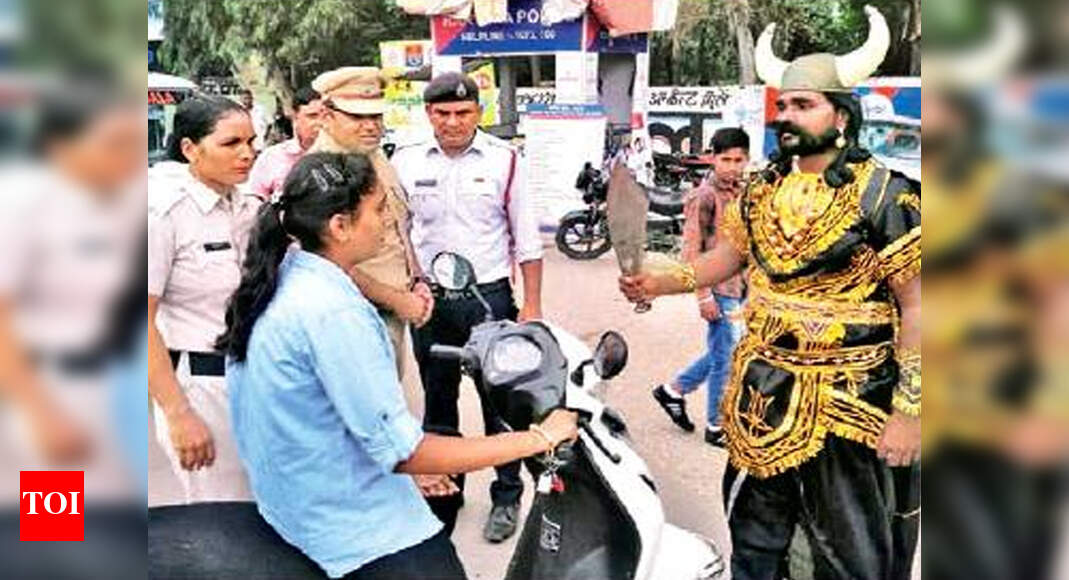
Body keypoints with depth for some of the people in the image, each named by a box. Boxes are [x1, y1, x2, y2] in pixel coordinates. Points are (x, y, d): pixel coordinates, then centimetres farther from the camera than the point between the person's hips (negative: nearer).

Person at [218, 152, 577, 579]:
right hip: (354, 525, -10)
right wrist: (540, 438, -20)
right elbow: (400, 450, -25)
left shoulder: (283, 276, 0)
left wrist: (410, 468, 14)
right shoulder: (333, 312, -28)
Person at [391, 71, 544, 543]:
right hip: (429, 300, 3)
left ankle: (507, 497, 20)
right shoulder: (406, 161, 2)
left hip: (488, 296, -3)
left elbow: (526, 238, -1)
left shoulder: (504, 159, -4)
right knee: (437, 399, 16)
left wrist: (532, 304, -4)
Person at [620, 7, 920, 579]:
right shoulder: (763, 189, 4)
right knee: (752, 529, 22)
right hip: (763, 389, 6)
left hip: (846, 398, -5)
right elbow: (724, 256, 14)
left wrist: (908, 411, -16)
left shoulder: (885, 196, -14)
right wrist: (659, 282, -3)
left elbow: (916, 308, -14)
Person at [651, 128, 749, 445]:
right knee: (727, 358, 1)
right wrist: (704, 296, -18)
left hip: (740, 286, 8)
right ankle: (717, 426, 16)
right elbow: (692, 250, -16)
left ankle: (673, 390, 33)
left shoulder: (741, 193, 10)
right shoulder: (705, 196, -14)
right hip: (720, 289, -8)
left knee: (722, 353, 19)